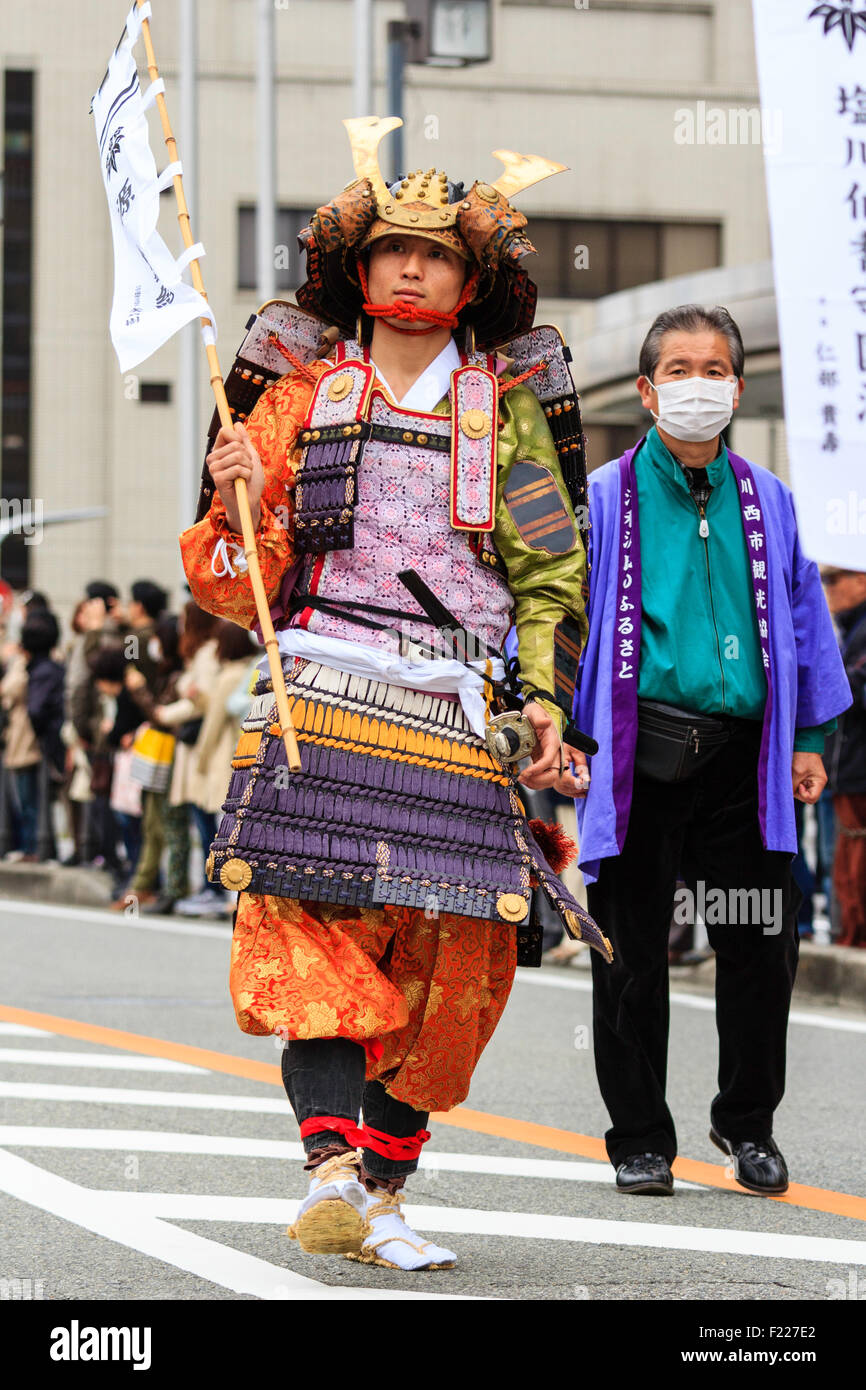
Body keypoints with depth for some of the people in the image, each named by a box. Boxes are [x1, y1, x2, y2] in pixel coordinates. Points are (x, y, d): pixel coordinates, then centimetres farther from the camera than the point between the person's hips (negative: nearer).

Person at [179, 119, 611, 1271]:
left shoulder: (505, 412, 13)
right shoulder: (305, 400, 12)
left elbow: (552, 578, 13)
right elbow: (238, 589, 9)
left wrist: (546, 698, -1)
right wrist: (237, 506, -11)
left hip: (455, 717, 1)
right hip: (323, 697, -1)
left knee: (445, 960, -2)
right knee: (315, 936, -16)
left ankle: (384, 1191, 8)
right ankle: (330, 1170, -25)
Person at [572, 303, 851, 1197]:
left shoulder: (767, 502, 11)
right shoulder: (604, 501, 1)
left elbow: (804, 619, 16)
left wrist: (808, 738, 12)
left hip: (742, 756, 2)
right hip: (638, 755, -2)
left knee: (762, 949, 4)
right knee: (632, 955, 3)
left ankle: (748, 1122, 24)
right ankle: (639, 1139, 15)